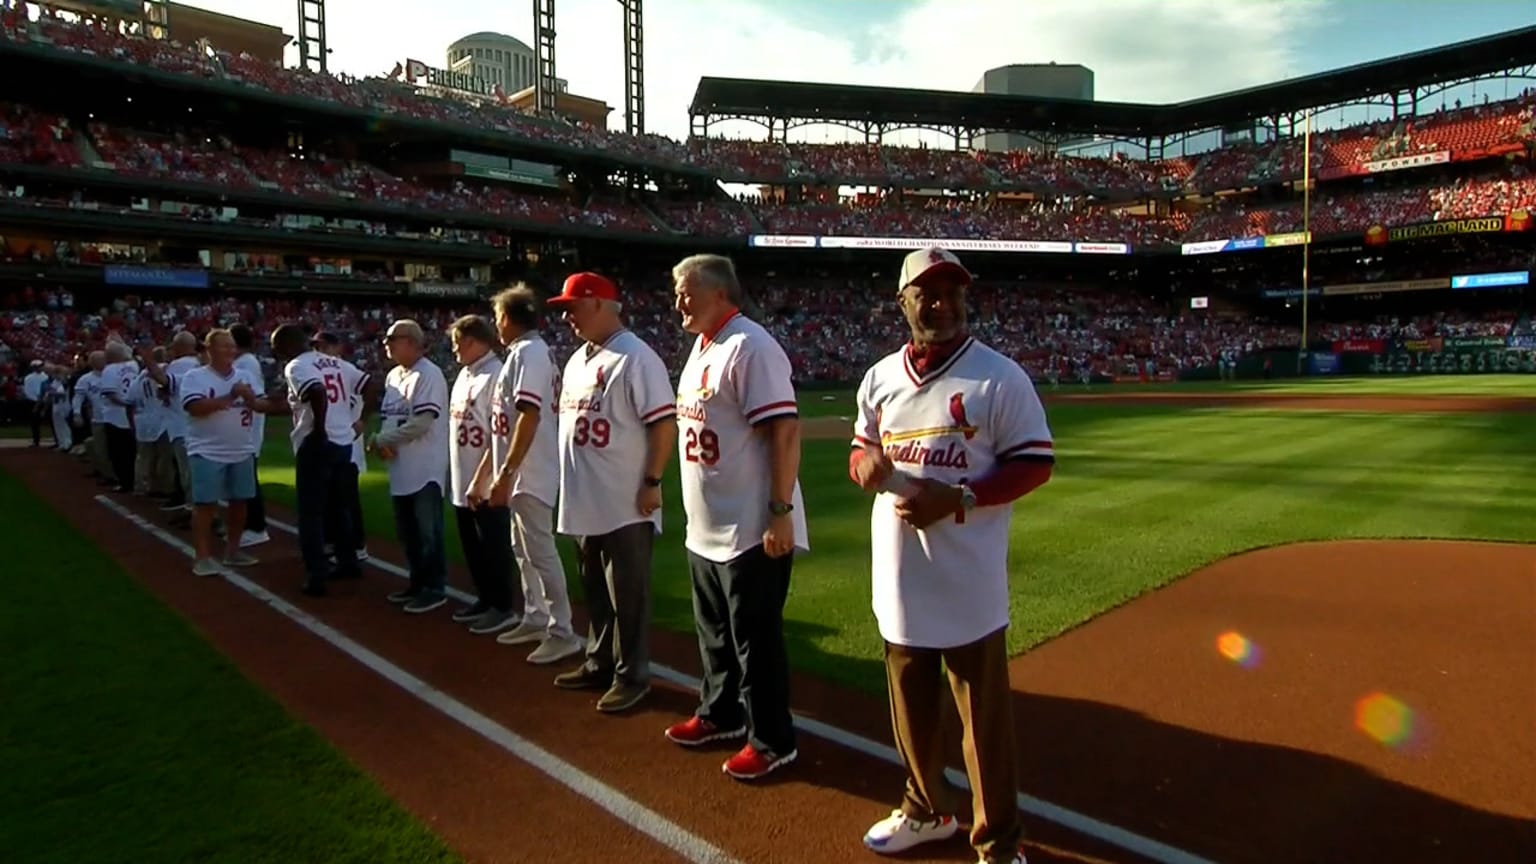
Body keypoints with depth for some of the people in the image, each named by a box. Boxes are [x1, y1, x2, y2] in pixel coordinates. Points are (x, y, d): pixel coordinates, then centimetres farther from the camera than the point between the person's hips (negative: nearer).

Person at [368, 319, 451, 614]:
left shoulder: (429, 374, -13)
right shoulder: (393, 376, 15)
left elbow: (421, 423, -21)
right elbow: (386, 416, 19)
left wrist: (381, 439, -12)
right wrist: (382, 442, -2)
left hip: (425, 470, -9)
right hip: (401, 471, 9)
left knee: (428, 532, -2)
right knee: (408, 532, 15)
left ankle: (435, 588, 7)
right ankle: (418, 583, 27)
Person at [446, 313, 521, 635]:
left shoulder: (495, 375, -17)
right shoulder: (463, 376, 13)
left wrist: (480, 482, -20)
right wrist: (458, 476, 17)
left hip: (487, 487, -9)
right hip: (462, 484, 9)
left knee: (495, 548, 2)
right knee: (473, 547, 17)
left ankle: (505, 607, 13)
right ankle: (486, 599, 30)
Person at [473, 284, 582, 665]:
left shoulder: (528, 352, -15)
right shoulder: (523, 352, 16)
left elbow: (529, 417, -24)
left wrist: (506, 473, -25)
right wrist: (489, 467, 24)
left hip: (531, 474, -11)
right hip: (522, 474, 11)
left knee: (540, 552, -7)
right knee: (523, 551, 17)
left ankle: (561, 632, 0)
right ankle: (535, 619, 28)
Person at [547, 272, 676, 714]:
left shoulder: (636, 356, -14)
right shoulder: (576, 360, 14)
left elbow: (664, 423, -18)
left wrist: (651, 482, -19)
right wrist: (568, 487, 19)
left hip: (627, 506, -9)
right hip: (586, 504, 9)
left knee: (629, 596, 2)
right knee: (596, 592, 19)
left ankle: (632, 675, 15)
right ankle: (600, 664, 33)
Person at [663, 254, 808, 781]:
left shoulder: (749, 346, -18)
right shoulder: (702, 346, 13)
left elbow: (785, 431, -23)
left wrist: (780, 513, -25)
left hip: (751, 533, -10)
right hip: (705, 530, 10)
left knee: (756, 639, 2)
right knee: (714, 633, 22)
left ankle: (772, 742, 18)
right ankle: (720, 714, 39)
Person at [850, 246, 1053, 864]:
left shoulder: (1000, 377, -9)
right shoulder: (880, 378, 7)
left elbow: (1035, 463, -9)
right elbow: (861, 451, 16)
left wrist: (956, 497, -21)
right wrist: (865, 461, -9)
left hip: (969, 580, -5)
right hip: (899, 574, 5)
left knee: (985, 713, 6)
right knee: (910, 702, 20)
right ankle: (928, 809, 42)